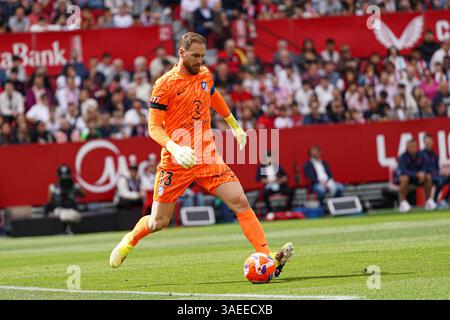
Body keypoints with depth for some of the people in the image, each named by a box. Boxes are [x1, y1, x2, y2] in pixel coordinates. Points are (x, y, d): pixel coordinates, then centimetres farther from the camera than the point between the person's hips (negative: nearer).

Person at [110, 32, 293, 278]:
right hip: (176, 162, -4)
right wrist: (174, 148, -30)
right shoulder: (165, 85, -11)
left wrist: (235, 126, 37)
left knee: (240, 202, -15)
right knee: (158, 222, 5)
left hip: (207, 158, 4)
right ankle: (130, 241, 39)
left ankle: (268, 258, -20)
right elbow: (154, 128, -13)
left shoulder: (204, 75, 6)